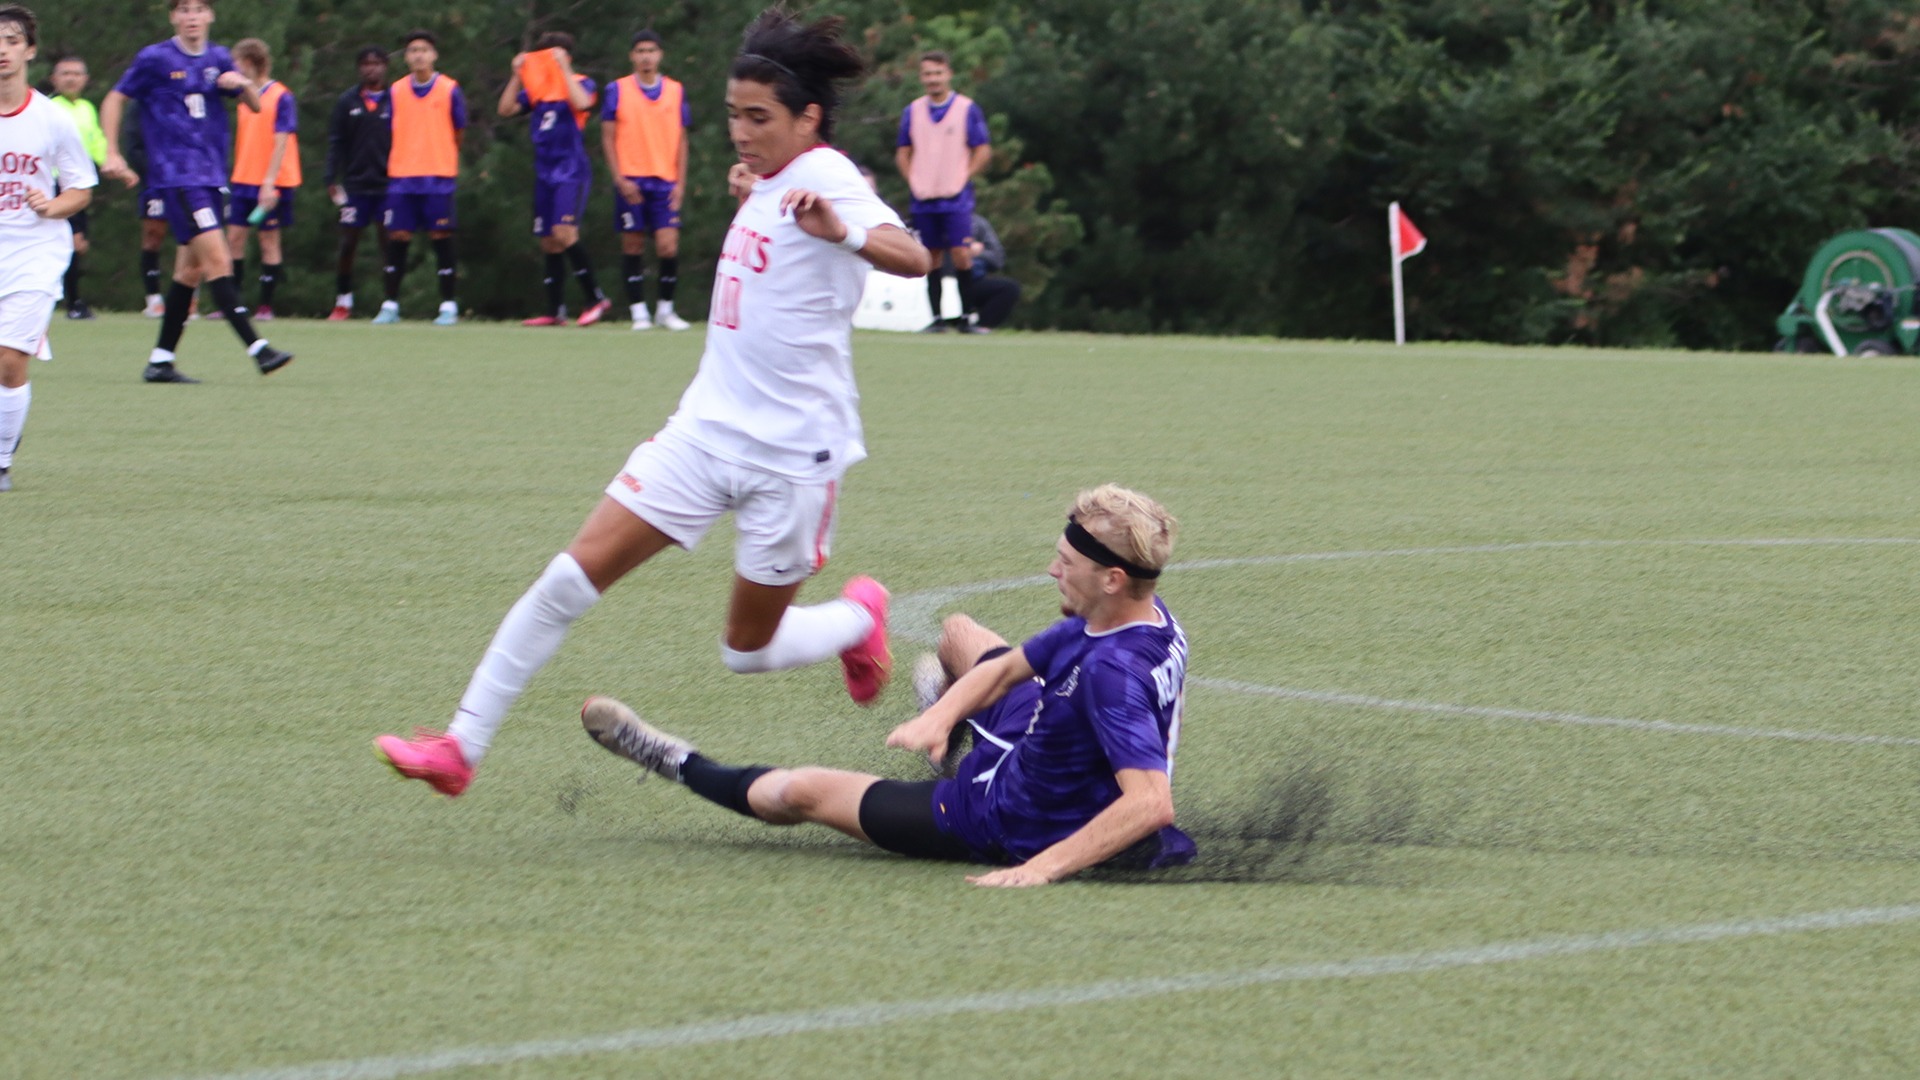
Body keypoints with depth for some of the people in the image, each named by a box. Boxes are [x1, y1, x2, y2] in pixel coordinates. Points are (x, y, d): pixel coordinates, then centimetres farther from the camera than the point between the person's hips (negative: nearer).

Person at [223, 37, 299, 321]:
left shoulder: (281, 98, -9)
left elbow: (281, 142, -14)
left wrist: (270, 182, -20)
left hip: (272, 184, -7)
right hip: (244, 181, 7)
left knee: (269, 240, -1)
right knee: (235, 237, 1)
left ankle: (265, 306, 4)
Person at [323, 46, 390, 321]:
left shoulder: (396, 100, 3)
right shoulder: (347, 102, 7)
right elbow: (336, 142, 6)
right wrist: (331, 179, -2)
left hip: (388, 185, -1)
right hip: (355, 184, 1)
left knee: (389, 244, -1)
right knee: (347, 244, -1)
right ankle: (343, 303, 10)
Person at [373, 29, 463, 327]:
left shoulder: (450, 90, 1)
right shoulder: (396, 92, 7)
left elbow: (458, 134, 9)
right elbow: (391, 133, 15)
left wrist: (442, 160, 10)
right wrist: (397, 165, 11)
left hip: (438, 177, -2)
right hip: (401, 177, 2)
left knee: (441, 238, -2)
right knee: (397, 238, 1)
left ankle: (448, 306, 3)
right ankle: (390, 305, 7)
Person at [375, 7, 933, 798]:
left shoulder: (824, 174, -17)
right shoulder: (770, 180, 8)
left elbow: (912, 258, -37)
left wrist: (843, 232, -56)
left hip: (792, 453, -7)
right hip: (708, 427, 7)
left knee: (749, 652, 6)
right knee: (569, 580, -6)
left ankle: (859, 618, 38)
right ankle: (461, 747, -4)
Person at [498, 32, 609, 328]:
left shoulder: (581, 83, -1)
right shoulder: (538, 88, 14)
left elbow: (581, 103, -24)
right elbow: (506, 109, 6)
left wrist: (563, 68, -19)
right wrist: (518, 74, -1)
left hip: (572, 172, -7)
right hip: (544, 174, 7)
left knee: (563, 233, -20)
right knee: (549, 243, 7)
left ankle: (595, 299, -10)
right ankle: (555, 312, 11)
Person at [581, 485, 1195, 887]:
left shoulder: (1114, 672, -40)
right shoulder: (1148, 617, -13)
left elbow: (1152, 803, -47)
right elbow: (1010, 665, -1)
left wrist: (1042, 867, -48)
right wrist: (939, 719, -15)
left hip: (1004, 822, -8)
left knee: (799, 792, 5)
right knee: (957, 633, 31)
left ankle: (681, 765, 36)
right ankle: (946, 707, 69)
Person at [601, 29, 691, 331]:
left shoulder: (676, 91, 8)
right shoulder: (617, 90, 3)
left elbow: (681, 141, 11)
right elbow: (608, 138, 3)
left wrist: (680, 183, 2)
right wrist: (620, 179, -7)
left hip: (665, 181, 1)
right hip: (631, 181, -1)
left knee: (668, 246, -9)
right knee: (633, 245, 0)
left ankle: (666, 309, 6)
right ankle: (638, 311, 8)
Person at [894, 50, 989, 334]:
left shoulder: (967, 109, 0)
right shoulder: (912, 111, 9)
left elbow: (983, 151, 2)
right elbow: (902, 152, 17)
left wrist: (963, 179, -6)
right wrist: (913, 180, 3)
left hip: (956, 198, -3)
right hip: (923, 199, 3)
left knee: (960, 253, -12)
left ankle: (967, 316, -5)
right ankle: (936, 317, 8)